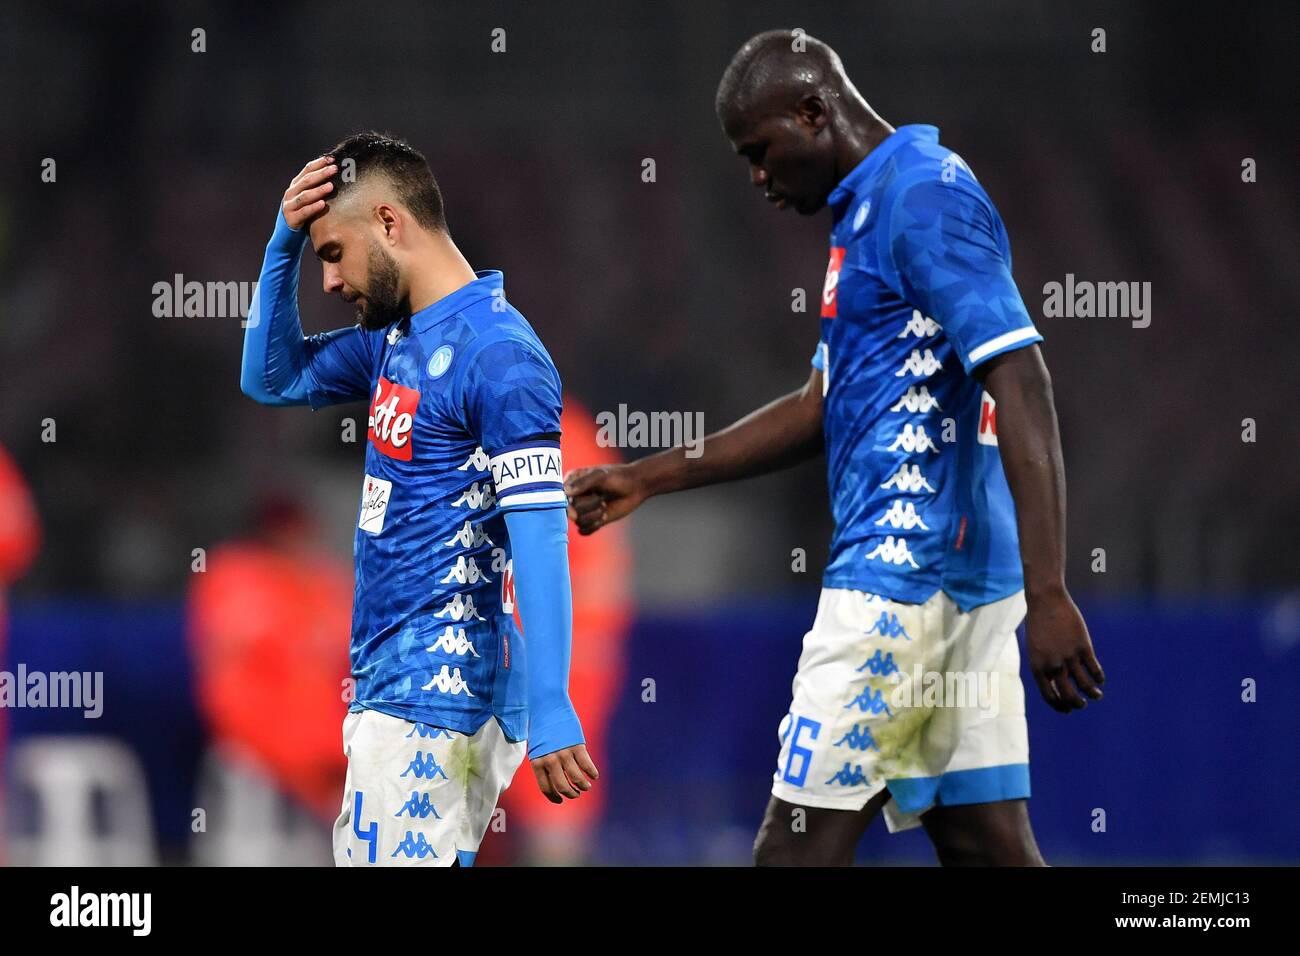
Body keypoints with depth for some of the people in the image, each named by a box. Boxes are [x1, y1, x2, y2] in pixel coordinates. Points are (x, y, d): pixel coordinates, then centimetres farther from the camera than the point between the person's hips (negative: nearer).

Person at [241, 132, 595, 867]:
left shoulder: (498, 353, -14)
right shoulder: (396, 339, 13)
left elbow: (539, 542, -20)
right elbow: (272, 379, 28)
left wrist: (550, 715, -26)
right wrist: (285, 242, 12)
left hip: (435, 697, -9)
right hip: (383, 688, 9)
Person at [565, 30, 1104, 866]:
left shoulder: (924, 196, -12)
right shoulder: (868, 211, 19)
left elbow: (1023, 390, -21)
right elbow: (822, 411, 28)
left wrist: (1048, 595, -27)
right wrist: (649, 479, 27)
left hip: (903, 577, -10)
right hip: (961, 578, 10)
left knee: (798, 848, -7)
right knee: (987, 846, 6)